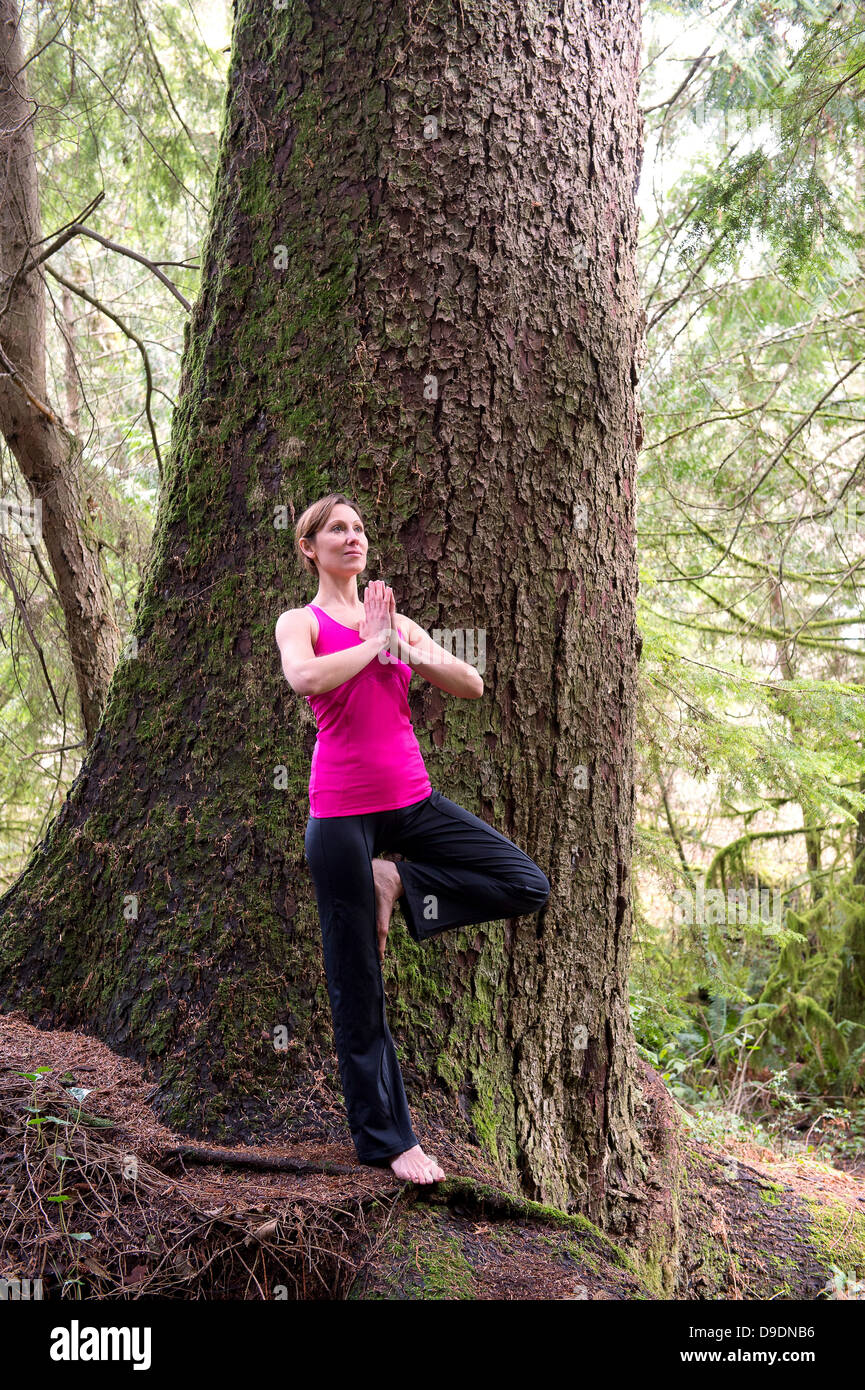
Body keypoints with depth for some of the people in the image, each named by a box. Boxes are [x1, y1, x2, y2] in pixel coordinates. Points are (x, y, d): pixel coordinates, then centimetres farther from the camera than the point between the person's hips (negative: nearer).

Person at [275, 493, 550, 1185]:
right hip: (343, 813, -5)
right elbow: (305, 678, -24)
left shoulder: (395, 620, 13)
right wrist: (371, 643, -10)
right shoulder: (301, 622, 0)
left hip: (413, 800, 5)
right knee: (358, 988, 4)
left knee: (528, 885, -8)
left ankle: (400, 883, 4)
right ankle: (387, 1139, 20)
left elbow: (472, 685, 6)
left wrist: (405, 649, -7)